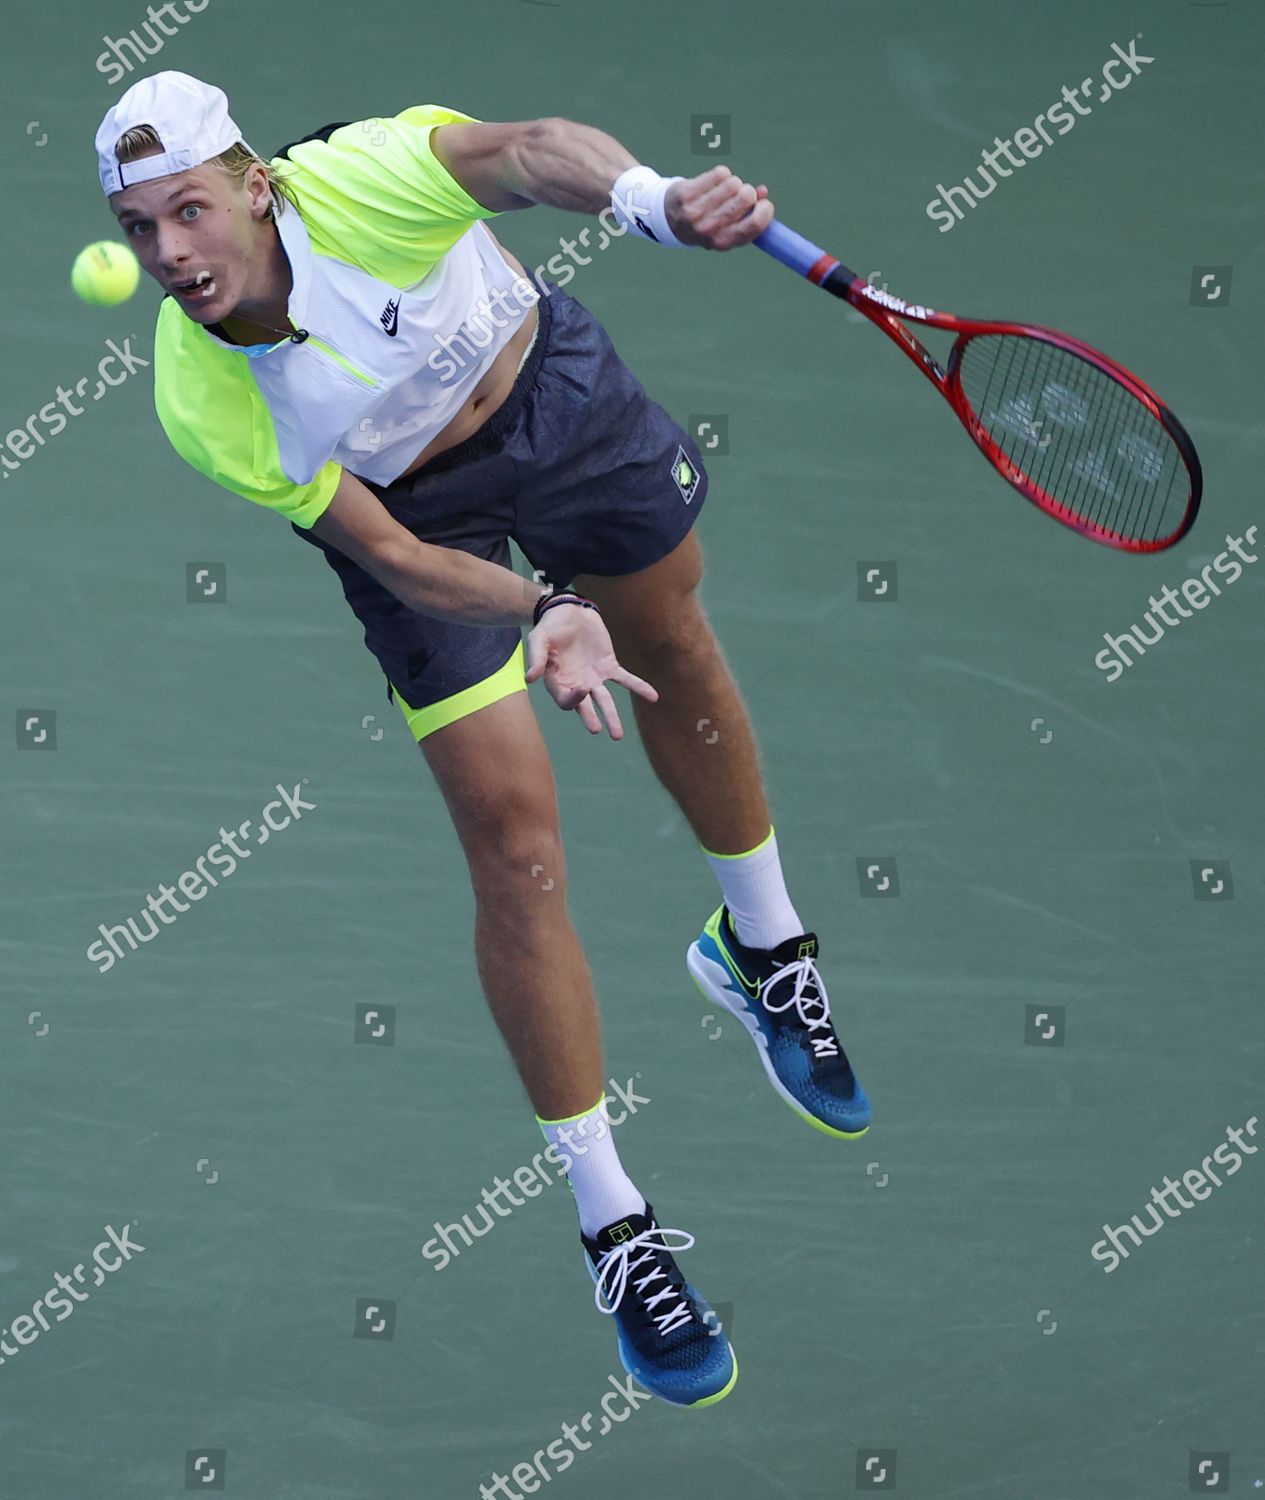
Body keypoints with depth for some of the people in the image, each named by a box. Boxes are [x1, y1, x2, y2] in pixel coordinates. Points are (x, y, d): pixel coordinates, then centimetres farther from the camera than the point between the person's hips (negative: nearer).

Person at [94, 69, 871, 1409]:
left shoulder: (359, 178, -38)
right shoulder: (201, 410, -32)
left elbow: (526, 150, -57)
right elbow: (398, 561, -29)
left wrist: (645, 198, -79)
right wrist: (546, 612, -47)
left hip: (555, 395, 1)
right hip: (416, 511, -1)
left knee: (674, 658, 24)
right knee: (516, 844, -5)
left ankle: (760, 950, 55)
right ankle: (614, 1228, 6)